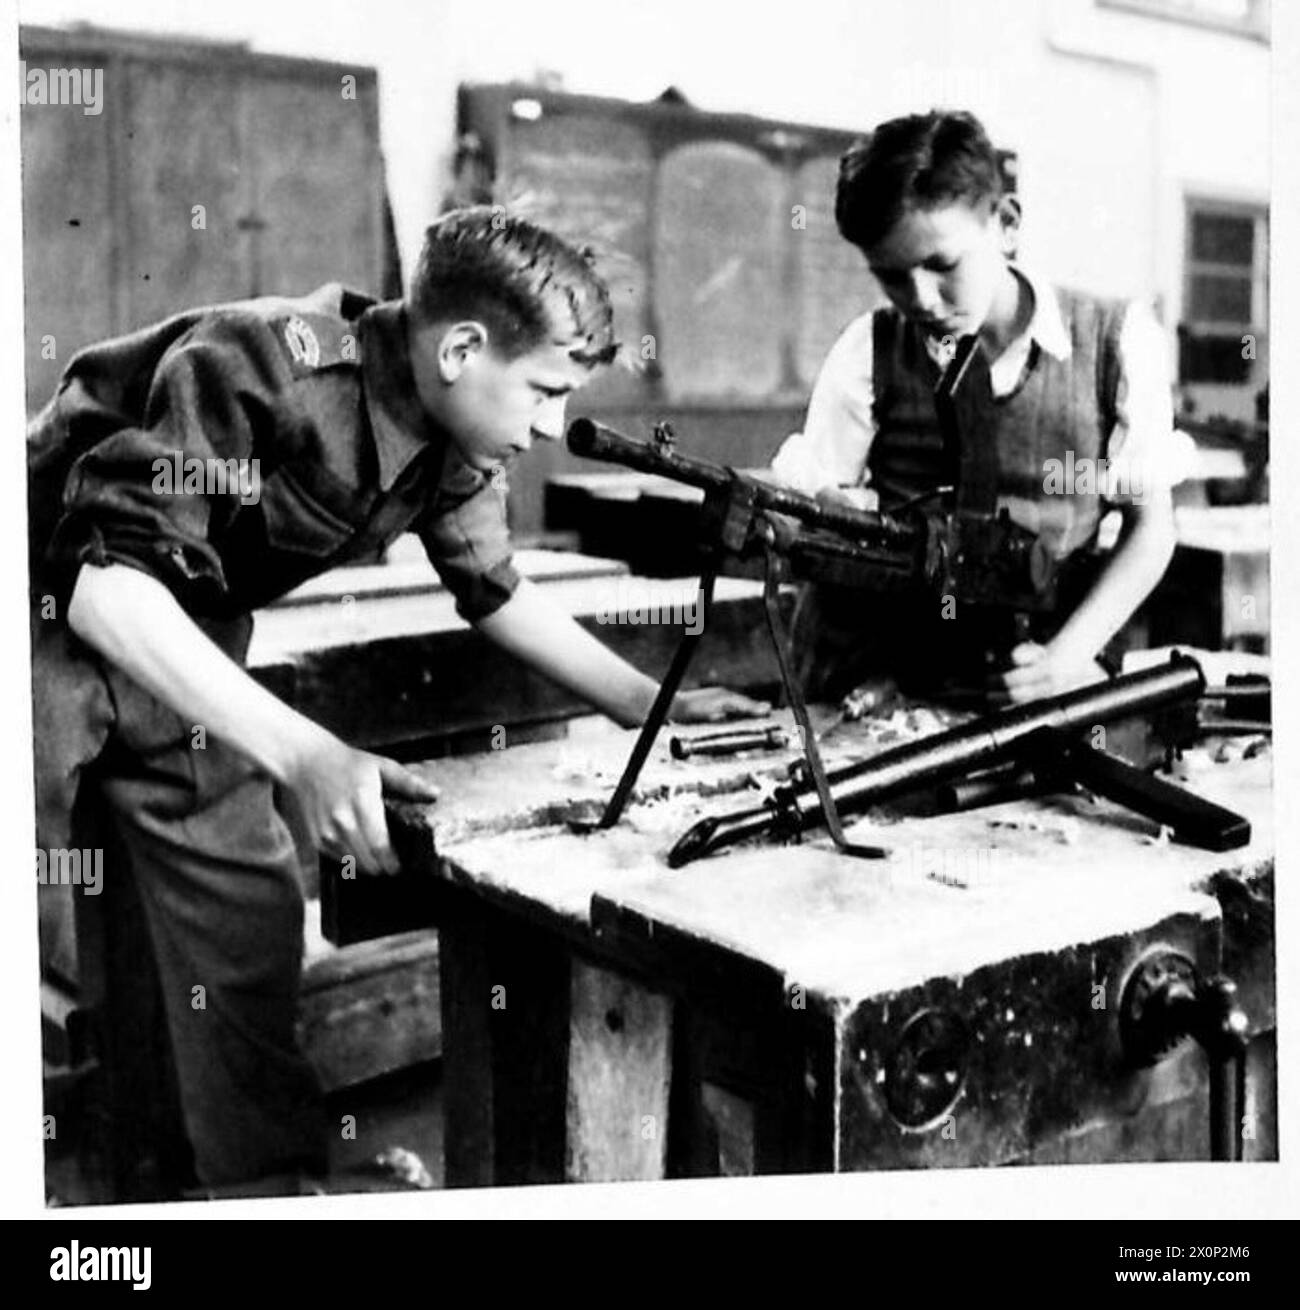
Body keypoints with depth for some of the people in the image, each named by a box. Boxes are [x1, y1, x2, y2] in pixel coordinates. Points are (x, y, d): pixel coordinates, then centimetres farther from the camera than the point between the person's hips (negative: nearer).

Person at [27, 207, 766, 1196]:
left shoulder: (459, 449, -9)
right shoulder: (262, 369, -33)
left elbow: (495, 591, 8)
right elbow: (107, 580, -36)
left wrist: (648, 703, 2)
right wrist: (303, 756, -43)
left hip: (181, 657, 6)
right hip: (55, 618, -6)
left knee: (252, 927, 5)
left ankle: (272, 1171, 22)